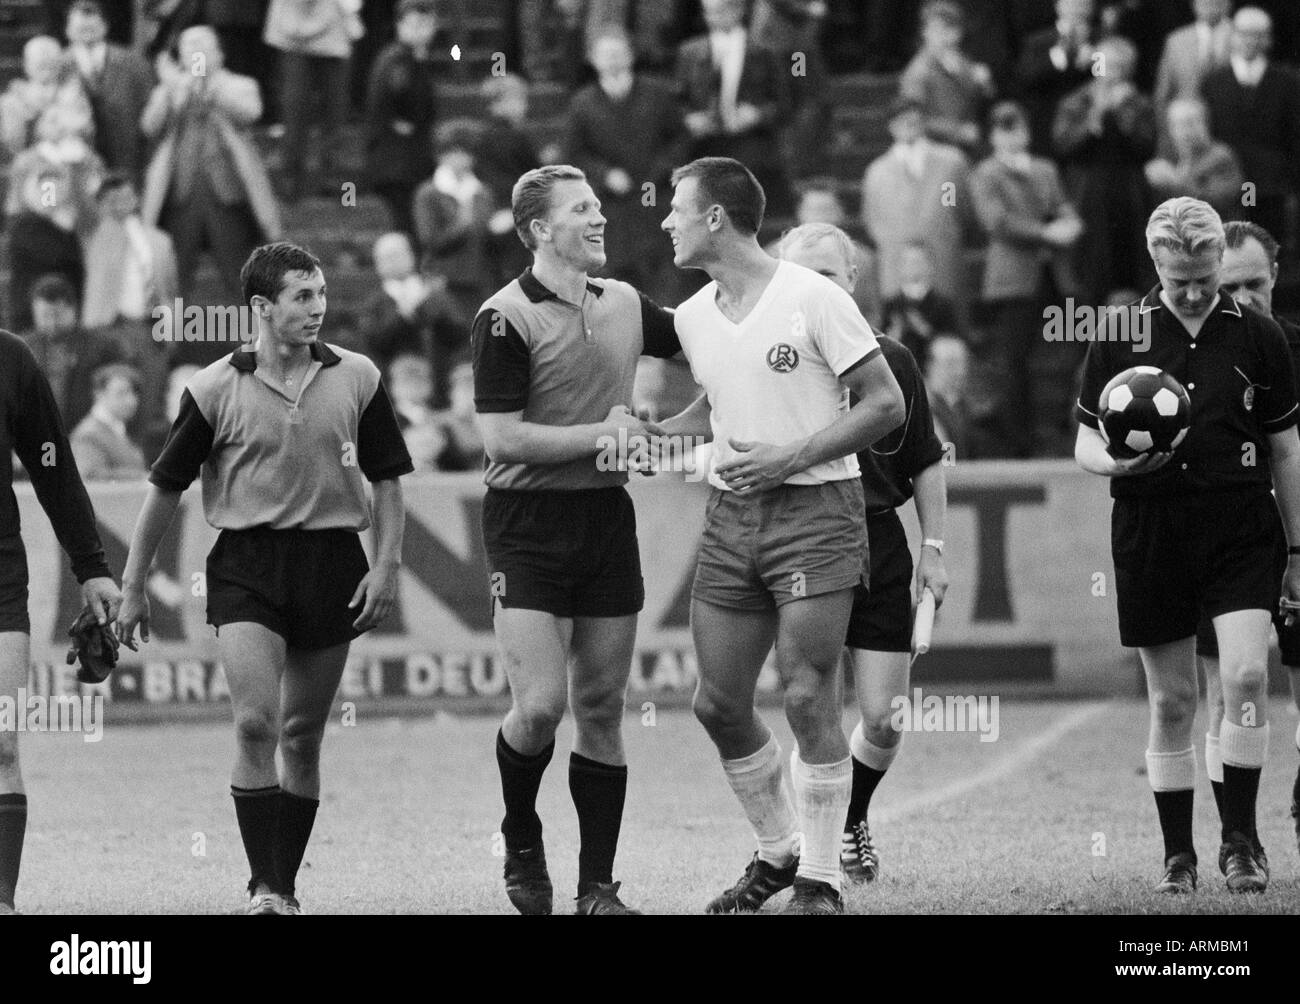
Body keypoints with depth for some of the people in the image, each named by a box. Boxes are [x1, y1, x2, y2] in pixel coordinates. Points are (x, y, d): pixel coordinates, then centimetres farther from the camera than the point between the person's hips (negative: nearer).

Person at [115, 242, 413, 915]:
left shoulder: (357, 379, 4)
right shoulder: (216, 389, -2)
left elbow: (387, 480, 11)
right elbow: (166, 487, 5)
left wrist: (387, 566, 0)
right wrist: (133, 583, 6)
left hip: (332, 562, 2)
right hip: (246, 563, -2)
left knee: (302, 737, 7)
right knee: (256, 723, -17)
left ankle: (285, 887, 18)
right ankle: (263, 890, -15)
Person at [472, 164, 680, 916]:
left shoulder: (624, 304, 8)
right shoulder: (507, 318, -10)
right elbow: (503, 438, -15)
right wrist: (601, 434, -12)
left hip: (607, 516, 5)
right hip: (529, 523, -5)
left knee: (601, 708, 5)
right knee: (540, 707, -13)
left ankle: (599, 885, 10)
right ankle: (522, 844, 13)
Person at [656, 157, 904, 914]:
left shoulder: (813, 299, -10)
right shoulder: (693, 318, 10)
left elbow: (886, 404, -9)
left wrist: (791, 458, -16)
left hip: (815, 511, -7)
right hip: (731, 516, 7)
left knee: (808, 697, -11)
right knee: (719, 703, 4)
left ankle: (821, 880, -2)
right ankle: (778, 852, 23)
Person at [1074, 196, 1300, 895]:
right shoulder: (1119, 338, 3)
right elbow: (1085, 445, 7)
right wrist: (1118, 461, -16)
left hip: (1242, 531, 0)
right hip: (1151, 535, 0)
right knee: (1171, 700, 3)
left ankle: (1240, 839, -5)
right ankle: (1178, 854, 15)